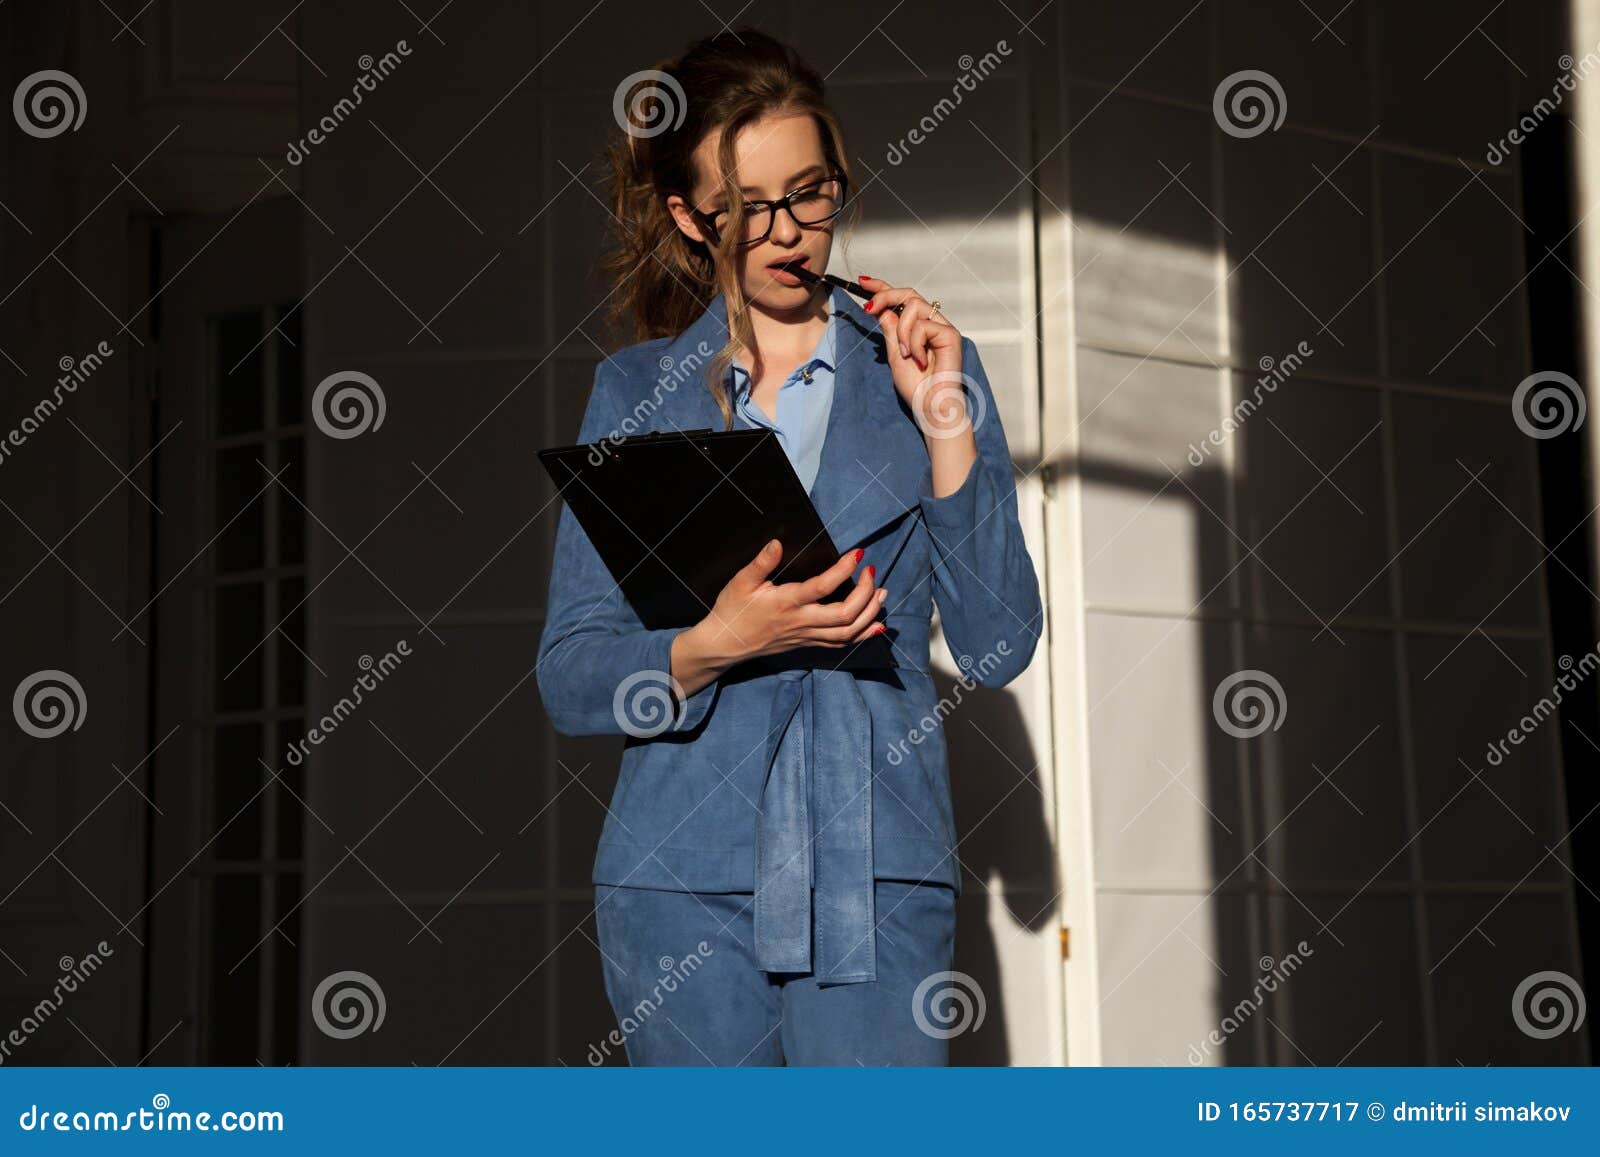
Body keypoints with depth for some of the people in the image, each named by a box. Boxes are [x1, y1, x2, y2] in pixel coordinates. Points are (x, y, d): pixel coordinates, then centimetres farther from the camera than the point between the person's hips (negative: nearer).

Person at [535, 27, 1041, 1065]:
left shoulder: (925, 369, 8)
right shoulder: (636, 392, 7)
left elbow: (998, 648, 1)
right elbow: (569, 678, 2)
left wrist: (943, 427, -7)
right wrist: (712, 646, -17)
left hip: (877, 873, 0)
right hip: (685, 874, 0)